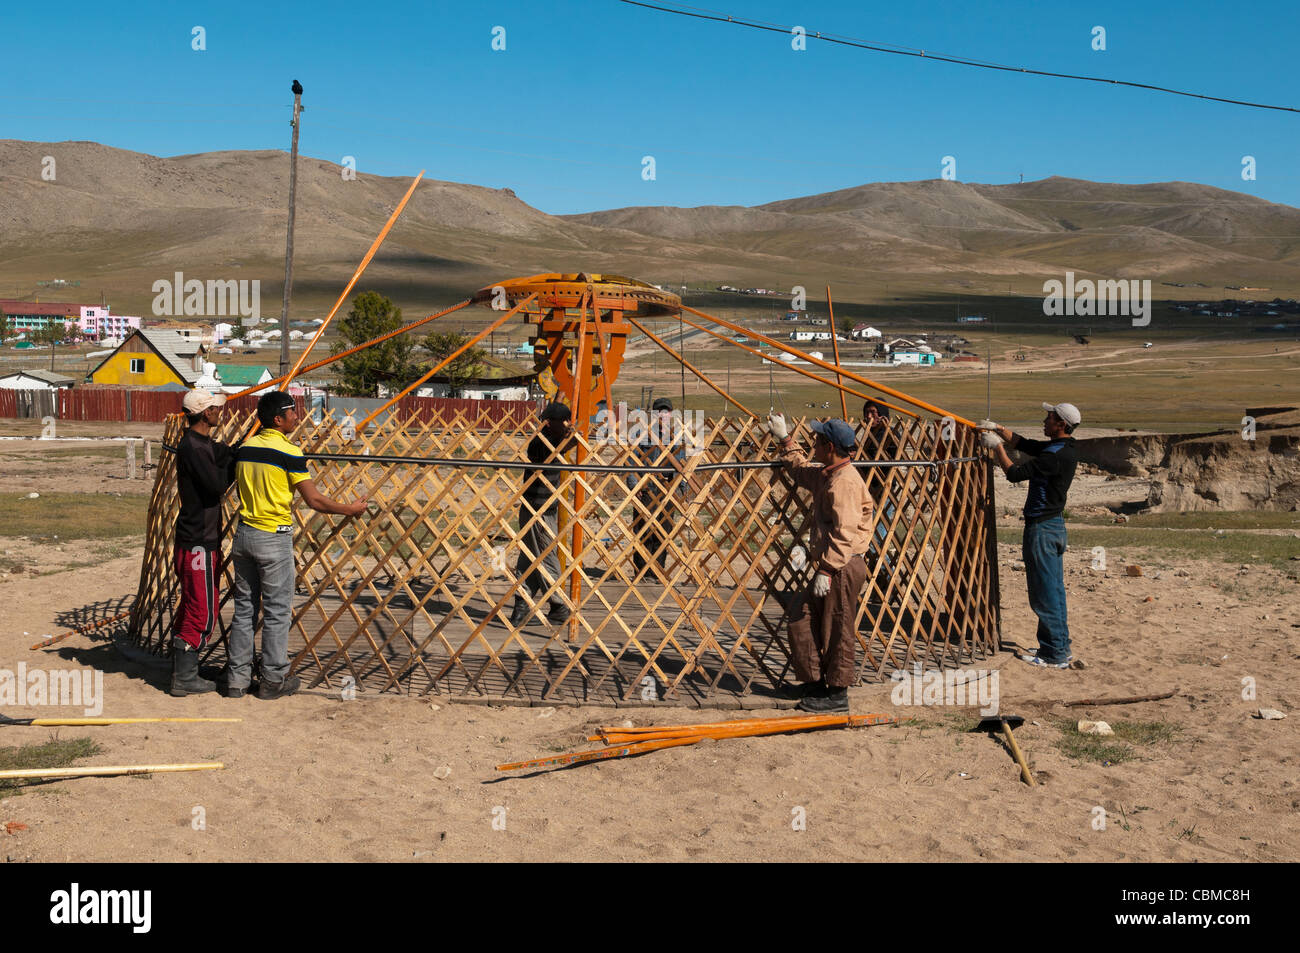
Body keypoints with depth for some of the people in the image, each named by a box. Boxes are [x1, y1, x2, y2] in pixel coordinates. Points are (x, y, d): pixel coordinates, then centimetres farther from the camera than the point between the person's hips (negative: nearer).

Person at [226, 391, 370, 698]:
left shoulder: (245, 447, 6)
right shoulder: (288, 452, -14)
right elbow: (314, 500, -14)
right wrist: (351, 509, -2)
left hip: (244, 533, 6)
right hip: (274, 538, -6)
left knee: (244, 609, 12)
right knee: (277, 612, 4)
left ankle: (237, 679, 16)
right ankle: (273, 680, 10)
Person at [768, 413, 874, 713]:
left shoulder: (845, 482, -18)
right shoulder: (827, 475, 14)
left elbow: (844, 534, -25)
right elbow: (801, 470, 38)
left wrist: (827, 570, -27)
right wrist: (785, 440, 39)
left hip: (843, 568, -11)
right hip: (831, 567, 11)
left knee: (837, 631, -2)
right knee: (801, 618, 13)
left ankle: (837, 694, 9)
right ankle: (815, 683, 21)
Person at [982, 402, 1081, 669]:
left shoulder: (1057, 455, -21)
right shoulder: (1065, 449, 10)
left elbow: (1015, 473, -20)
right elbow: (1022, 444, 20)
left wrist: (997, 446, -8)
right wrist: (998, 429, 9)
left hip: (1042, 528, -10)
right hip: (1055, 525, 10)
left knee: (1045, 592, -4)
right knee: (1055, 589, 15)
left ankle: (1054, 656, 0)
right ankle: (1061, 648, 23)